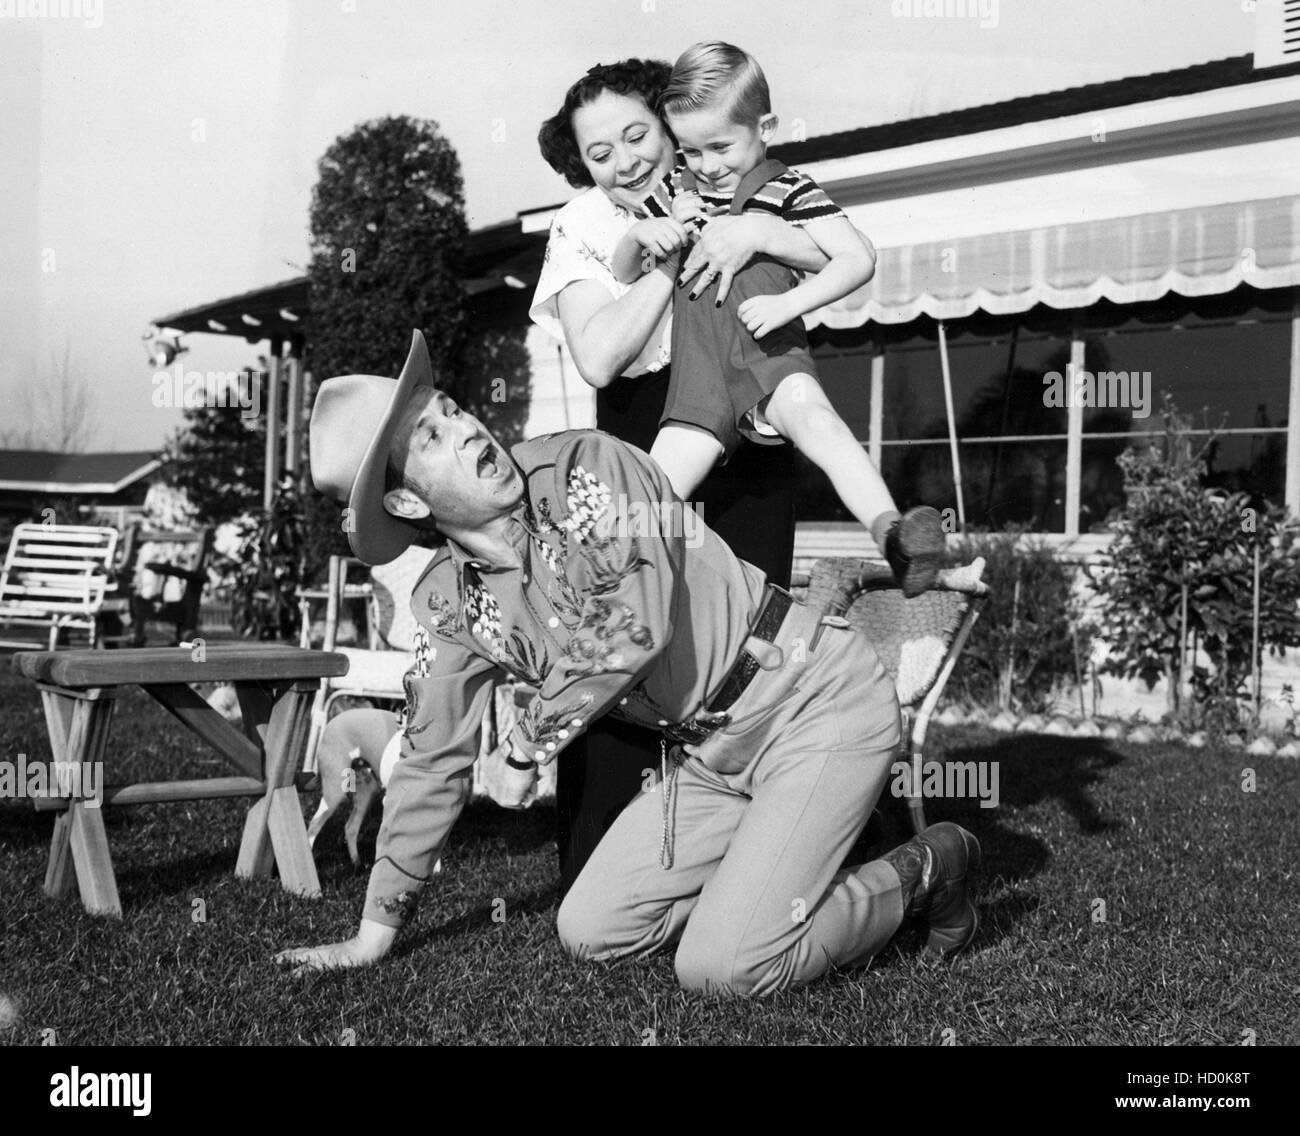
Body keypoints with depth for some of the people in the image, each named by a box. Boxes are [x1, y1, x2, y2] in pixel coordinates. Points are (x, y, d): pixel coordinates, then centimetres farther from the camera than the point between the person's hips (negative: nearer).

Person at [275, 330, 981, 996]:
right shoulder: (447, 603, 2)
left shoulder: (582, 466, -16)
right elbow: (432, 759, 11)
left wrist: (528, 743, -10)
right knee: (588, 934, 3)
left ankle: (924, 872, 5)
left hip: (819, 700, -7)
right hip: (714, 758, 7)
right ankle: (803, 862, 16)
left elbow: (634, 626, -27)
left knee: (719, 968, -17)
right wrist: (374, 932, 14)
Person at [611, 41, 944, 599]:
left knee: (811, 412, -35)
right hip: (697, 370, 4)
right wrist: (639, 236, 0)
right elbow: (624, 274, 24)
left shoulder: (788, 191, 5)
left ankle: (891, 534, -48)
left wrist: (789, 303, -18)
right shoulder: (676, 188, 18)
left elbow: (859, 259, -4)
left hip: (769, 353, -4)